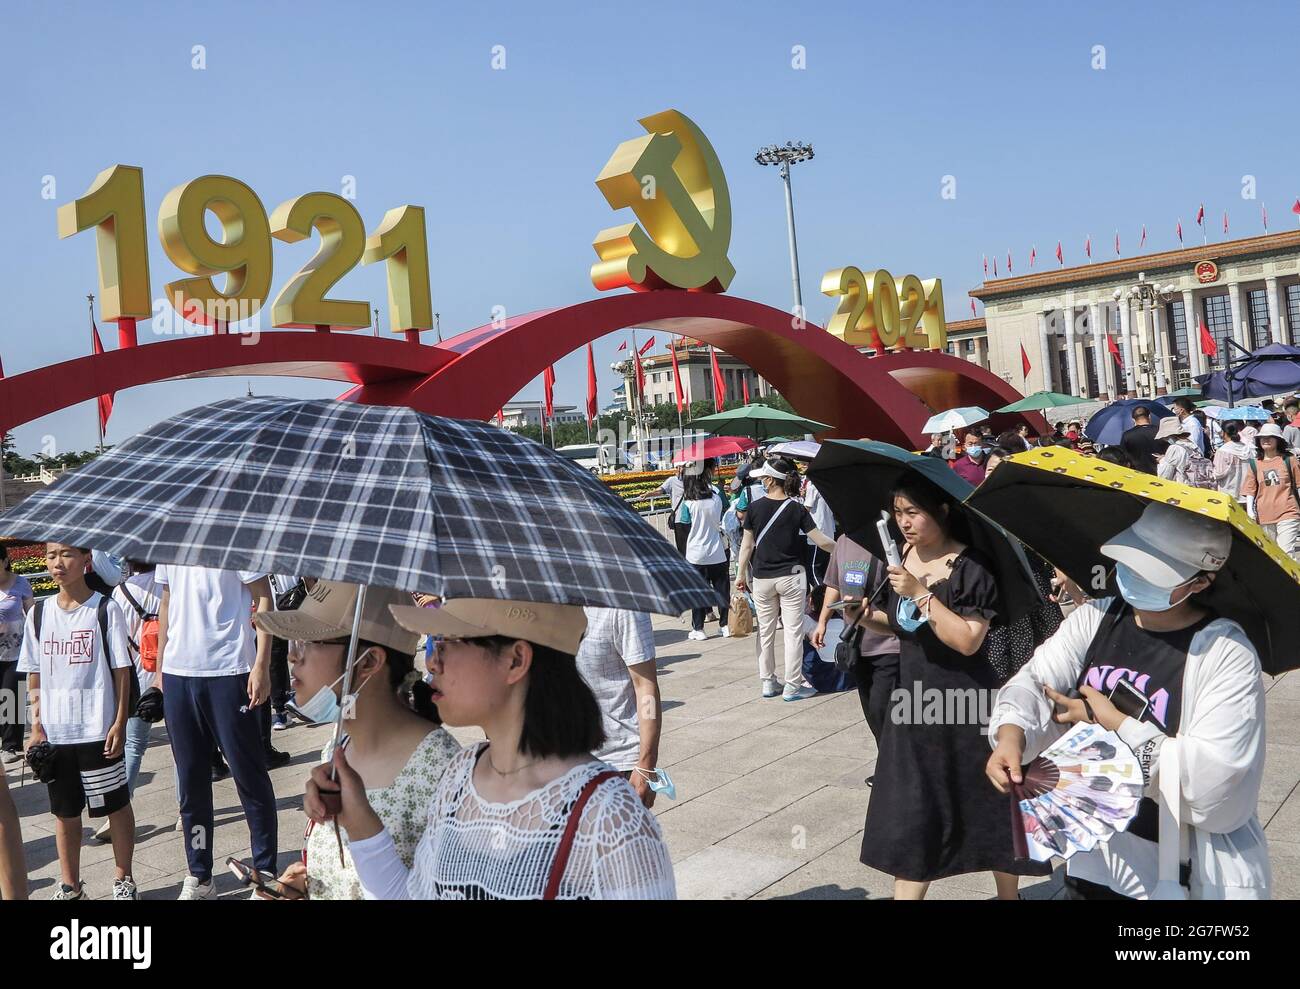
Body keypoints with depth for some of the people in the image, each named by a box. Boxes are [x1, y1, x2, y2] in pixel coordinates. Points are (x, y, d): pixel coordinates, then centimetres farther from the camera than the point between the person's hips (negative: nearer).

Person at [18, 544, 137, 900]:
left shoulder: (105, 610, -5)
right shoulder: (39, 613, 5)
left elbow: (122, 670, -4)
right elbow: (34, 676, 9)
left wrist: (119, 724, -8)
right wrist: (36, 728, 4)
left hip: (99, 731, -3)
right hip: (54, 733, 3)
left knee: (117, 805, 6)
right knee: (64, 811, 12)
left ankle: (123, 879, 21)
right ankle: (70, 886, 26)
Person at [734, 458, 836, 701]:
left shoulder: (755, 508, -4)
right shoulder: (796, 510, -7)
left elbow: (747, 545, 1)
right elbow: (821, 541, -8)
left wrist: (741, 574, 12)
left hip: (762, 578, 2)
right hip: (790, 576, -2)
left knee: (765, 631, 13)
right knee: (793, 631, 4)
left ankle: (768, 682, 20)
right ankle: (792, 686, 5)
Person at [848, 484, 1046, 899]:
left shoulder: (971, 565, -16)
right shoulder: (902, 556, 4)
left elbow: (968, 641, -24)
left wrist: (921, 593, -26)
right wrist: (869, 616, -2)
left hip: (966, 708, -6)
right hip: (914, 701, 6)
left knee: (991, 808, 11)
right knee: (909, 815, 8)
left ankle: (1008, 895, 31)